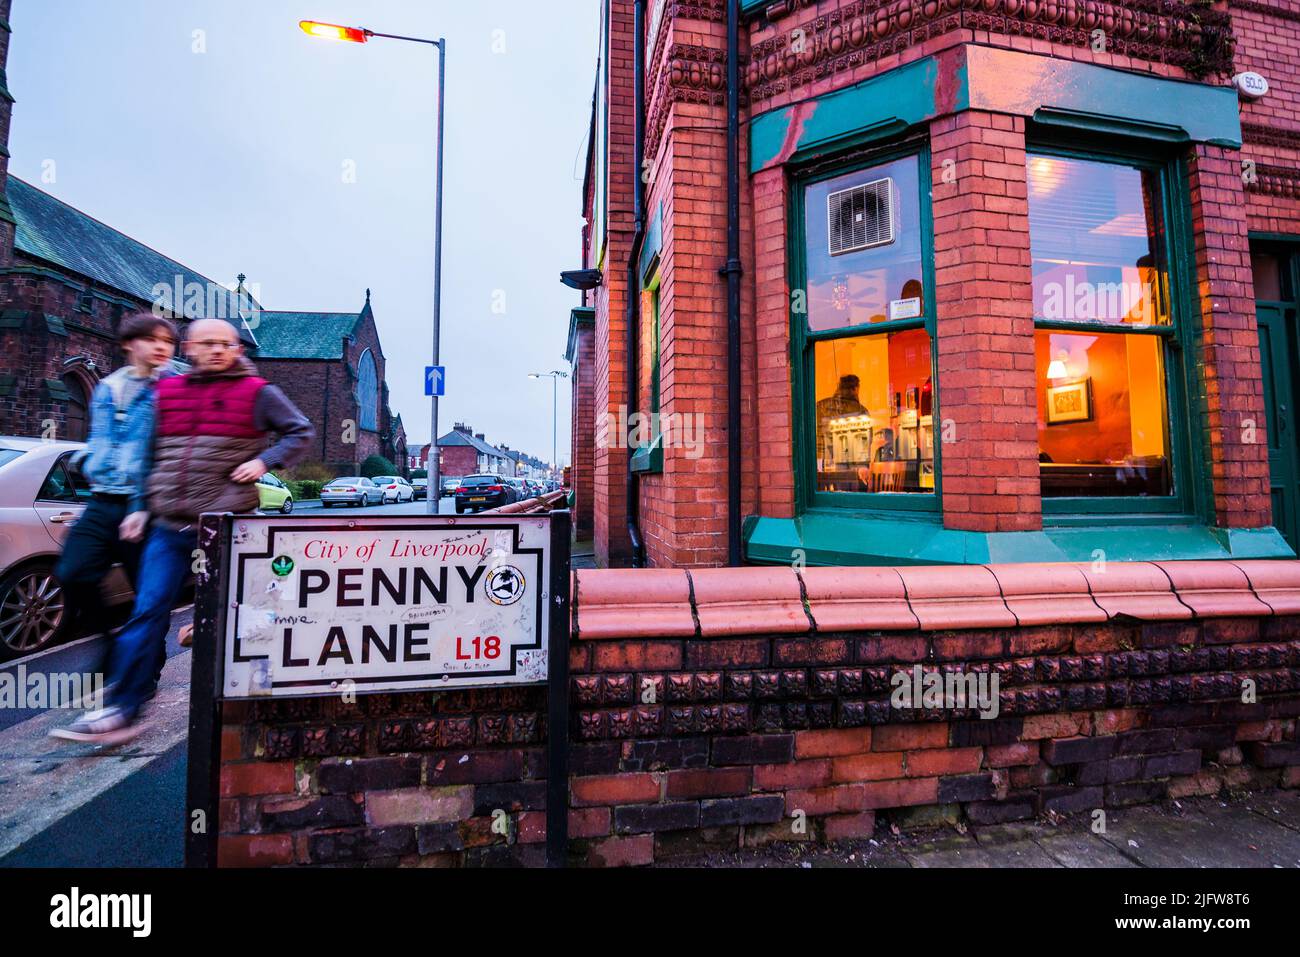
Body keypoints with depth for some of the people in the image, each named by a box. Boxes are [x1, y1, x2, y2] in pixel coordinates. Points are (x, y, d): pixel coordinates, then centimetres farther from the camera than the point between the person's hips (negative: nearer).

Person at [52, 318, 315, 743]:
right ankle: (122, 710, 11)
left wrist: (264, 460, -11)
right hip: (169, 526, 4)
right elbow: (156, 456, 18)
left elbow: (301, 431, 3)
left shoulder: (256, 392, -1)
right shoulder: (168, 391, 13)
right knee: (147, 614, 2)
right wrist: (142, 508, 14)